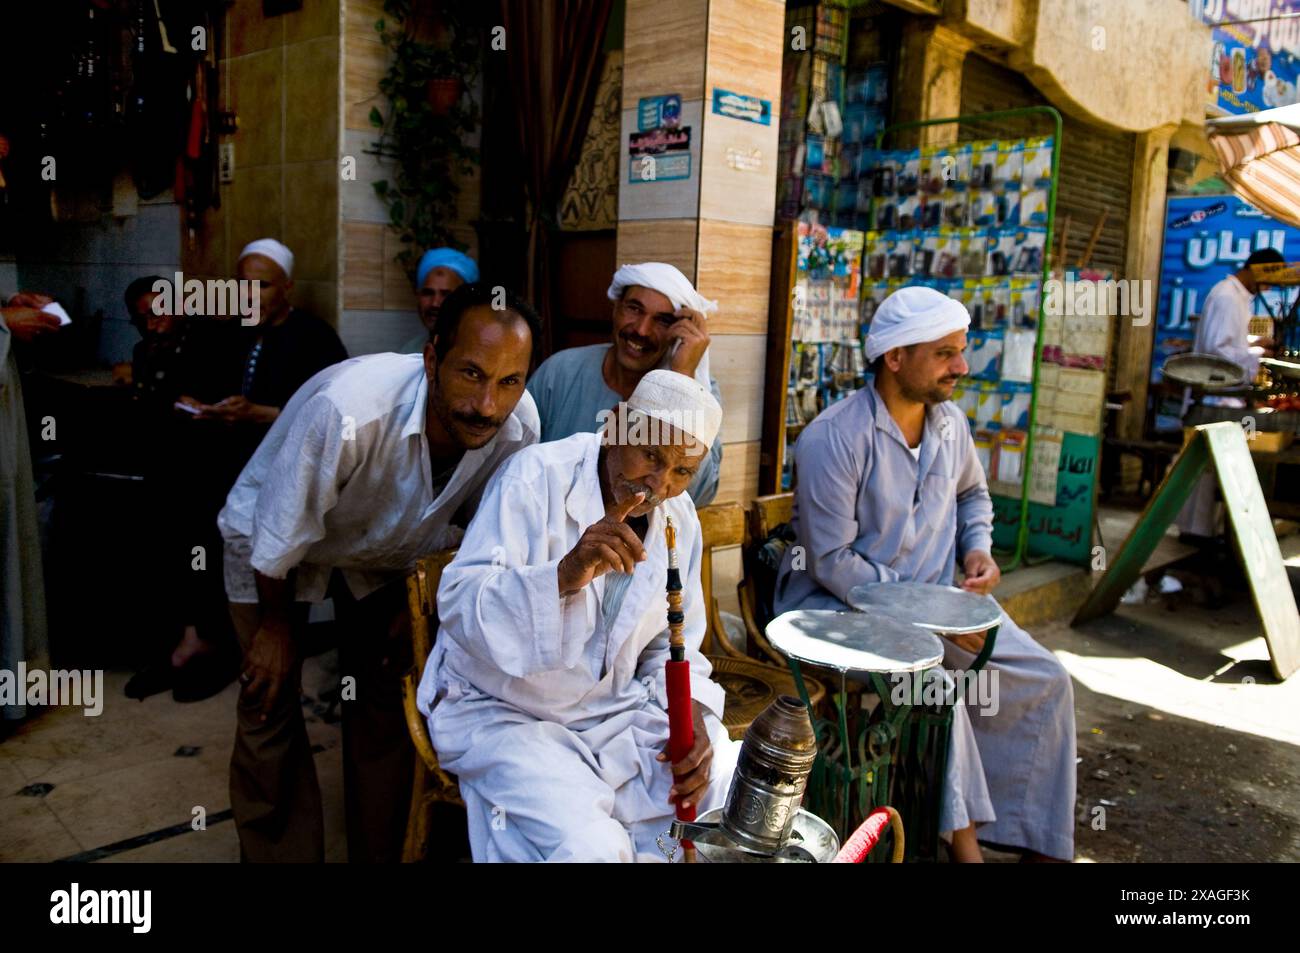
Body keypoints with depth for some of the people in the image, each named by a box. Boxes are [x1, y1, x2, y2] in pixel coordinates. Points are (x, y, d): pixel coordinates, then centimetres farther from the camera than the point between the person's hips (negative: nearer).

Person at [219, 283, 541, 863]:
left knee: (386, 704, 7)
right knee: (270, 707, -4)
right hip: (275, 541, -3)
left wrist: (415, 604, 1)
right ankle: (279, 853, 17)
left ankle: (380, 855, 26)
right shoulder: (346, 410, -42)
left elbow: (465, 528, -6)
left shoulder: (519, 428, -27)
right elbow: (280, 532, -26)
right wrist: (277, 624, -11)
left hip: (385, 552, 4)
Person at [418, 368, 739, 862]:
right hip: (502, 711, -5)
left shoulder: (679, 516, 1)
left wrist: (692, 712, -12)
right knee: (589, 848, -28)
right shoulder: (537, 476, -18)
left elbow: (673, 645, 8)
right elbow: (457, 604, -27)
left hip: (614, 708, 6)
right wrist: (564, 575, -43)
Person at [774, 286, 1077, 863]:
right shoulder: (832, 438, -20)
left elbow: (972, 493, 24)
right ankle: (963, 839, -11)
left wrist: (978, 547, 4)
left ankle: (1036, 841, 12)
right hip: (838, 603, -7)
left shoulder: (950, 423, 3)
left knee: (1043, 681, -3)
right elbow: (832, 561, -21)